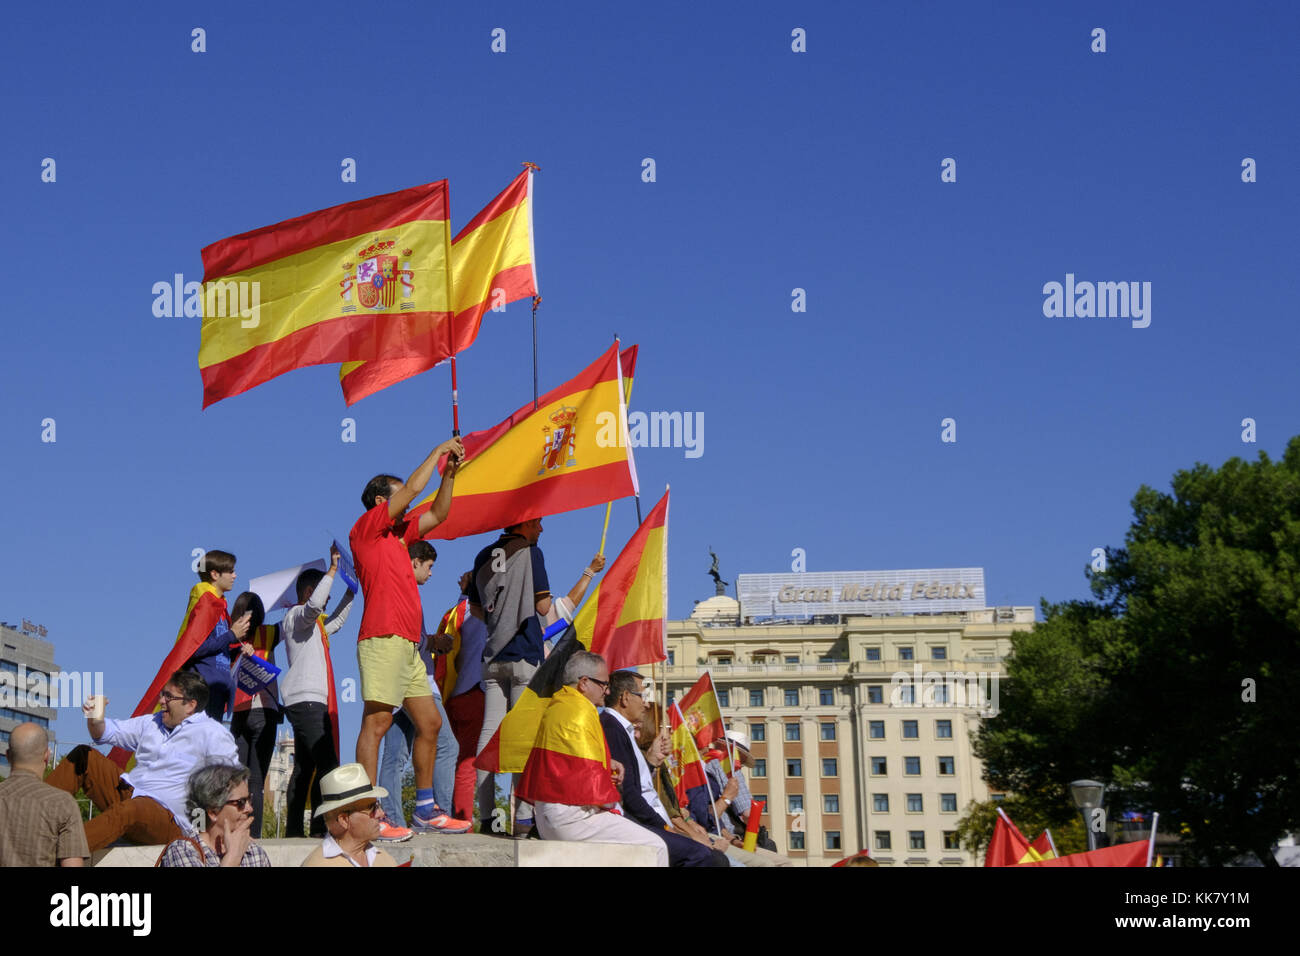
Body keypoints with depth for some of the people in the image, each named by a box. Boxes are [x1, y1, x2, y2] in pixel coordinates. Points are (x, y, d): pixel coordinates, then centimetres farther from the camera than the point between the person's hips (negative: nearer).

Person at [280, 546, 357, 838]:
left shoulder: (313, 623, 26)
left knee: (305, 767, 7)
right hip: (306, 701, -11)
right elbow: (315, 603, -25)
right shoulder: (296, 615, -3)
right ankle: (321, 827, -24)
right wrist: (333, 568, -19)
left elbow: (336, 621, 44)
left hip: (312, 701, 11)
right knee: (327, 763, -18)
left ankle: (294, 830, 6)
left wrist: (350, 592, 38)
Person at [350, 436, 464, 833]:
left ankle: (424, 812, 15)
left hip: (408, 645, 10)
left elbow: (438, 514, 32)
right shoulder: (367, 528, -1)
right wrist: (438, 451, 7)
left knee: (430, 722, 10)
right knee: (378, 721, -14)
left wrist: (449, 473, 21)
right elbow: (413, 488, -5)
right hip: (383, 640, -10)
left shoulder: (399, 533, 22)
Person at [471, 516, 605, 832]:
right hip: (526, 655, -6)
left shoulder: (484, 556, 14)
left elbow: (475, 608, 19)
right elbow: (543, 607, -5)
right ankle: (524, 816, -11)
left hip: (494, 656, 6)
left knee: (489, 732, 2)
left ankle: (485, 814, -2)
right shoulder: (530, 552, -4)